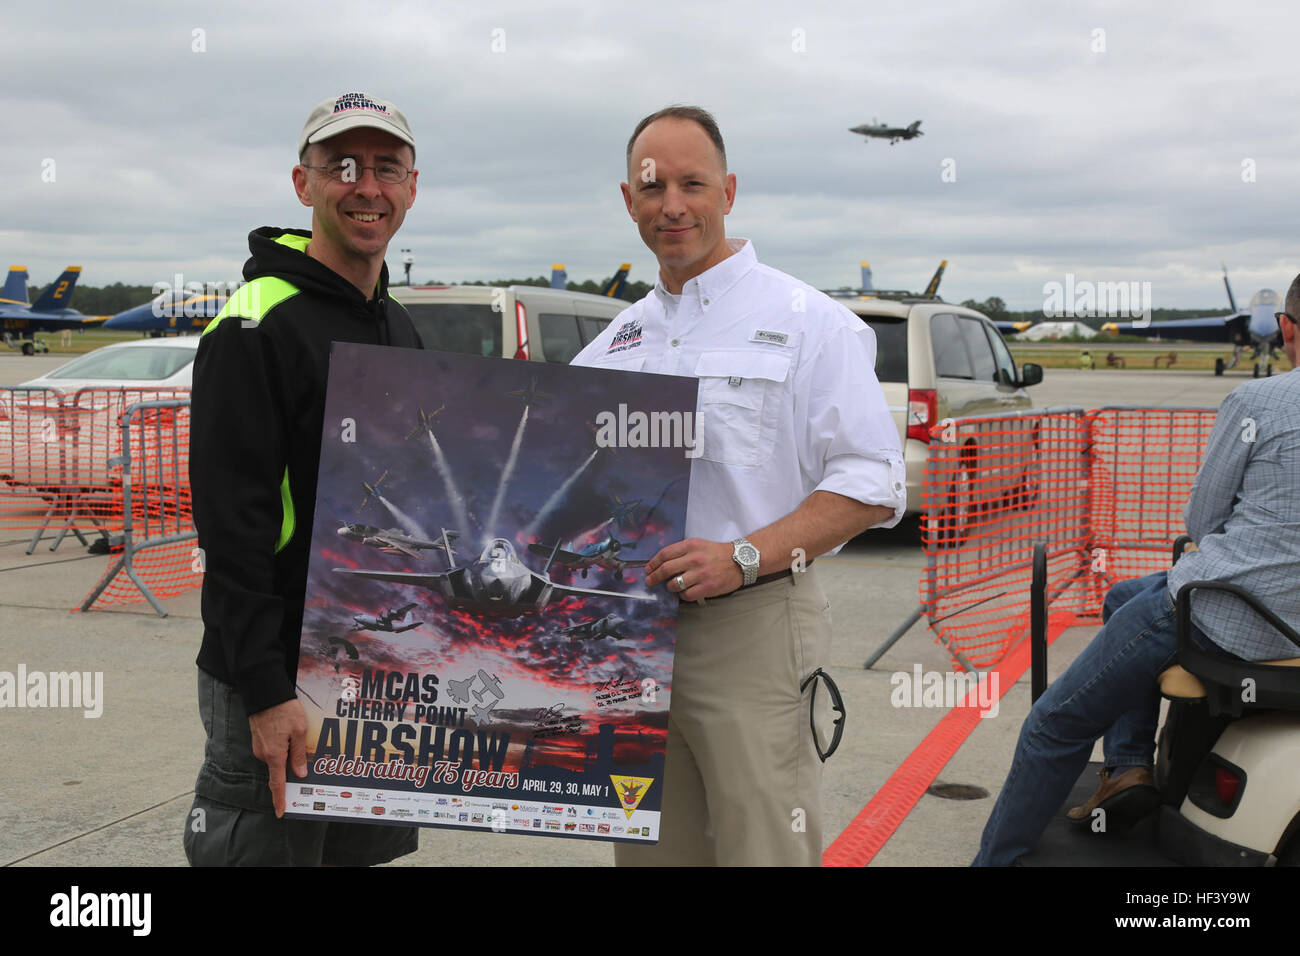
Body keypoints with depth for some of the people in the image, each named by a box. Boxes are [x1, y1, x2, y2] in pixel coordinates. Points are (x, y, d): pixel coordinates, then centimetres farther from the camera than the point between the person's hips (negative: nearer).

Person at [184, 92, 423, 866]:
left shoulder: (400, 329, 13)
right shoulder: (258, 327, -14)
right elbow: (231, 526, -19)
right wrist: (268, 694, -22)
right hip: (277, 688, -8)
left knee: (371, 849, 17)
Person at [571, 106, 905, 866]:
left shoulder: (805, 320, -3)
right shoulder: (617, 340, 16)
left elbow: (871, 482, -10)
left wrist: (743, 557, -20)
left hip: (749, 627, -6)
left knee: (762, 846, -4)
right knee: (648, 846, 13)